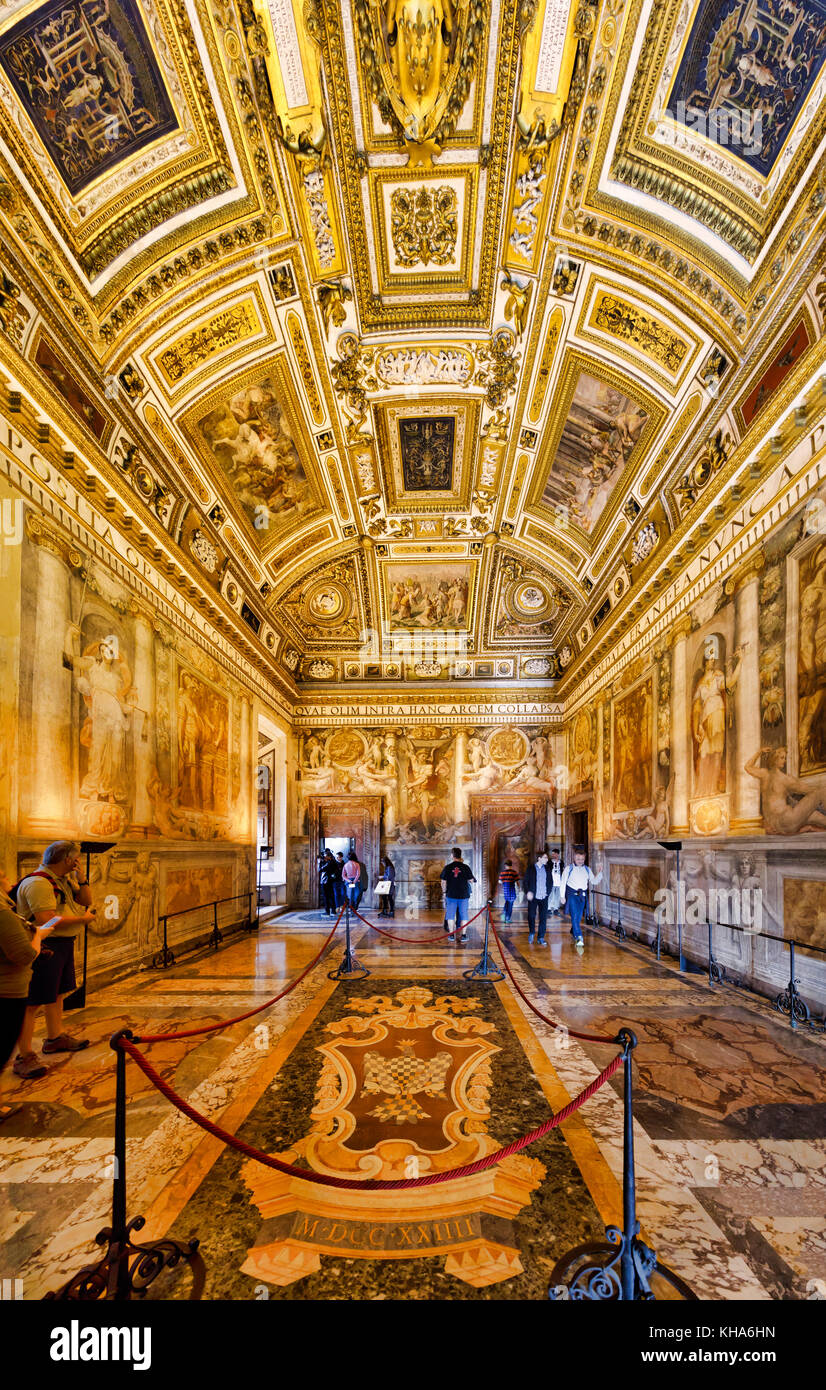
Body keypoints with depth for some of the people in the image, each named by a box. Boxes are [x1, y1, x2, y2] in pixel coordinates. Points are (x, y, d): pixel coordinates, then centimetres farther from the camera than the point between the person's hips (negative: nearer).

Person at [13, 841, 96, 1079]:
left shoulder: (65, 879, 11)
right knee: (32, 1002, -6)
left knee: (57, 993, 21)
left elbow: (86, 901, 16)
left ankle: (55, 1038, 36)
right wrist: (83, 918, -19)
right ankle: (24, 1056, -1)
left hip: (64, 944, 10)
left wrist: (81, 878, 0)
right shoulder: (38, 883, -21)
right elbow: (47, 921, -29)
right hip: (44, 946, -10)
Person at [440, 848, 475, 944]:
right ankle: (463, 935, 4)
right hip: (463, 895, -1)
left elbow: (443, 881, 2)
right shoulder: (466, 867, -5)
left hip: (451, 895, 1)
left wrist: (444, 892, 16)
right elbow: (471, 880, -2)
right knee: (463, 915, 6)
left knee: (450, 914, 10)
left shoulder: (447, 867, -3)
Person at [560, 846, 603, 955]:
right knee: (575, 916, -16)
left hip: (582, 895, 4)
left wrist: (599, 873, -8)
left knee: (578, 917, 9)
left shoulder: (587, 869, 10)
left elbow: (594, 881, 10)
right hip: (572, 894, -4)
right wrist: (562, 896, -3)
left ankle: (573, 933, 29)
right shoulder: (569, 869, 0)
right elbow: (563, 882, 1)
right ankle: (579, 938, -24)